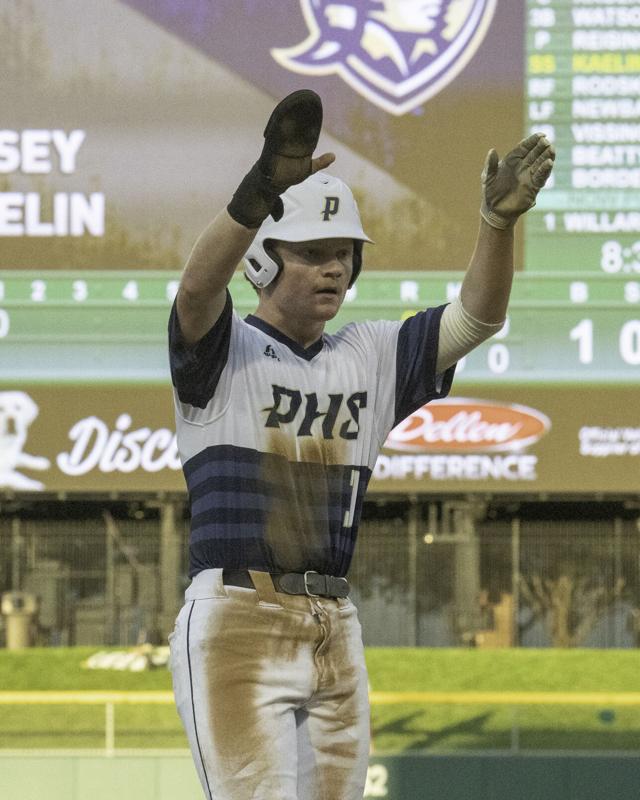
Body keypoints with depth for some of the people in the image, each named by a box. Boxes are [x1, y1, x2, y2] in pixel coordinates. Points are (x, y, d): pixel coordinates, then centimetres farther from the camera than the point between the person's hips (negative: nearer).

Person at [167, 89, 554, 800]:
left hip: (336, 634, 6)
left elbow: (476, 317, 5)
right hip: (235, 622, -6)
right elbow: (197, 287, -23)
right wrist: (259, 193, -42)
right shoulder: (223, 349, -1)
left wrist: (499, 222, -15)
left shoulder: (372, 358, 16)